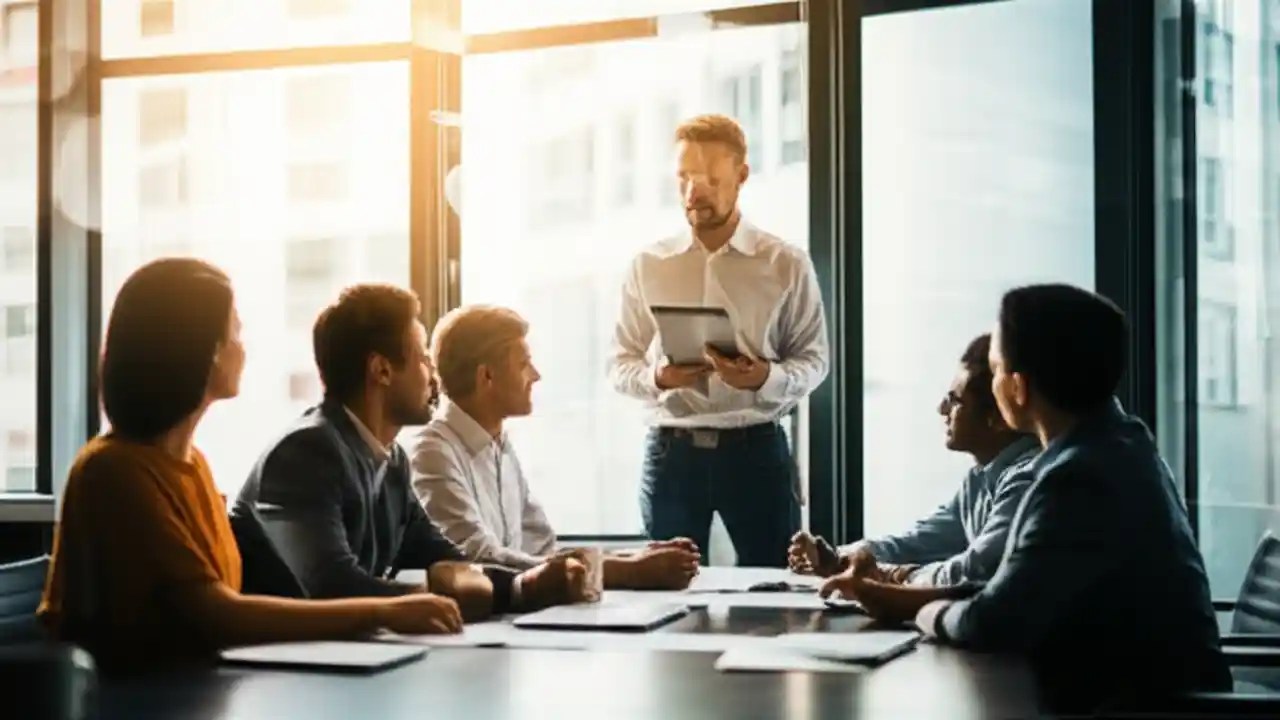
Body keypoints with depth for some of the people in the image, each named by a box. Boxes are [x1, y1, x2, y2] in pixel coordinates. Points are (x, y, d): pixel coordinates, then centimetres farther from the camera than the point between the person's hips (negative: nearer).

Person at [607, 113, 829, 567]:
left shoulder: (787, 264, 1)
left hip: (757, 448, -1)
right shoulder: (648, 265, 5)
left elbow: (813, 359, 2)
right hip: (671, 451, 1)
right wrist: (656, 377, -15)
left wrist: (767, 377, -19)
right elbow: (619, 364, 7)